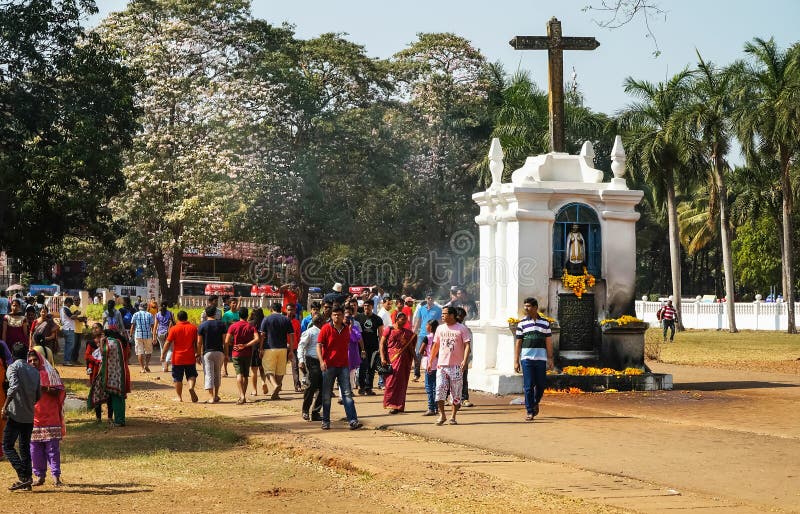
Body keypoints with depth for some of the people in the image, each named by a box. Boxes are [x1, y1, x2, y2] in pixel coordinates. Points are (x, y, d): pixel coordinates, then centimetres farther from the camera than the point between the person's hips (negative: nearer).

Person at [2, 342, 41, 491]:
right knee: (25, 447, 13)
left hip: (16, 414, -6)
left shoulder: (13, 367, -6)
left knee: (8, 446, -1)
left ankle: (23, 477, -14)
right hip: (29, 416, 6)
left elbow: (14, 386, -23)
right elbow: (38, 395, 13)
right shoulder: (34, 371, 13)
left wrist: (4, 407, -18)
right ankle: (27, 480, 11)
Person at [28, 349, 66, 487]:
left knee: (53, 448, -4)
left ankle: (56, 475, 0)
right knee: (35, 449, 2)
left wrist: (46, 389, -16)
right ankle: (40, 476, 10)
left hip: (51, 418, -2)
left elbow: (61, 391, 0)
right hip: (33, 419, 2)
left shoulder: (50, 373, 4)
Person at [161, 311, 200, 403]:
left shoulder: (174, 329, -5)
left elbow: (168, 343, -5)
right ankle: (191, 387, -18)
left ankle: (179, 397, 11)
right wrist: (198, 355, 10)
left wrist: (163, 354, 2)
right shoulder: (193, 328, 1)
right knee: (191, 375, 11)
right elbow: (197, 343, 3)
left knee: (178, 378, 8)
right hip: (190, 358, 1)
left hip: (177, 358, -1)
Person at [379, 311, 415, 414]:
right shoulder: (389, 330, 0)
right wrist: (383, 358, -10)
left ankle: (399, 405, 12)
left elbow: (410, 347, 14)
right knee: (392, 381, -4)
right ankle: (392, 405, 1)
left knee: (401, 383, 4)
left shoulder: (407, 333, 10)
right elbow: (382, 344, -2)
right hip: (392, 359, -3)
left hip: (403, 360, 3)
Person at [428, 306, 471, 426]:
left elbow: (467, 345, -7)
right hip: (441, 365, 3)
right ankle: (442, 415, 1)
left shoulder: (462, 329, -2)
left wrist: (465, 360, -21)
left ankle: (453, 417, 14)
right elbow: (436, 346, 18)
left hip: (456, 366, -3)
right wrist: (430, 362, 14)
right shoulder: (440, 328, 11)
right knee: (440, 389, -9)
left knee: (456, 392, 3)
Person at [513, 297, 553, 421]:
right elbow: (518, 343, 5)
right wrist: (516, 361, 0)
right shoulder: (522, 323, 6)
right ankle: (530, 412, 0)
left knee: (541, 384, 5)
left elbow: (549, 342, 10)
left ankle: (535, 403, 32)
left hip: (541, 358, 1)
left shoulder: (545, 323, 9)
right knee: (528, 386, -5)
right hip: (527, 358, -1)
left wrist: (550, 359, 3)